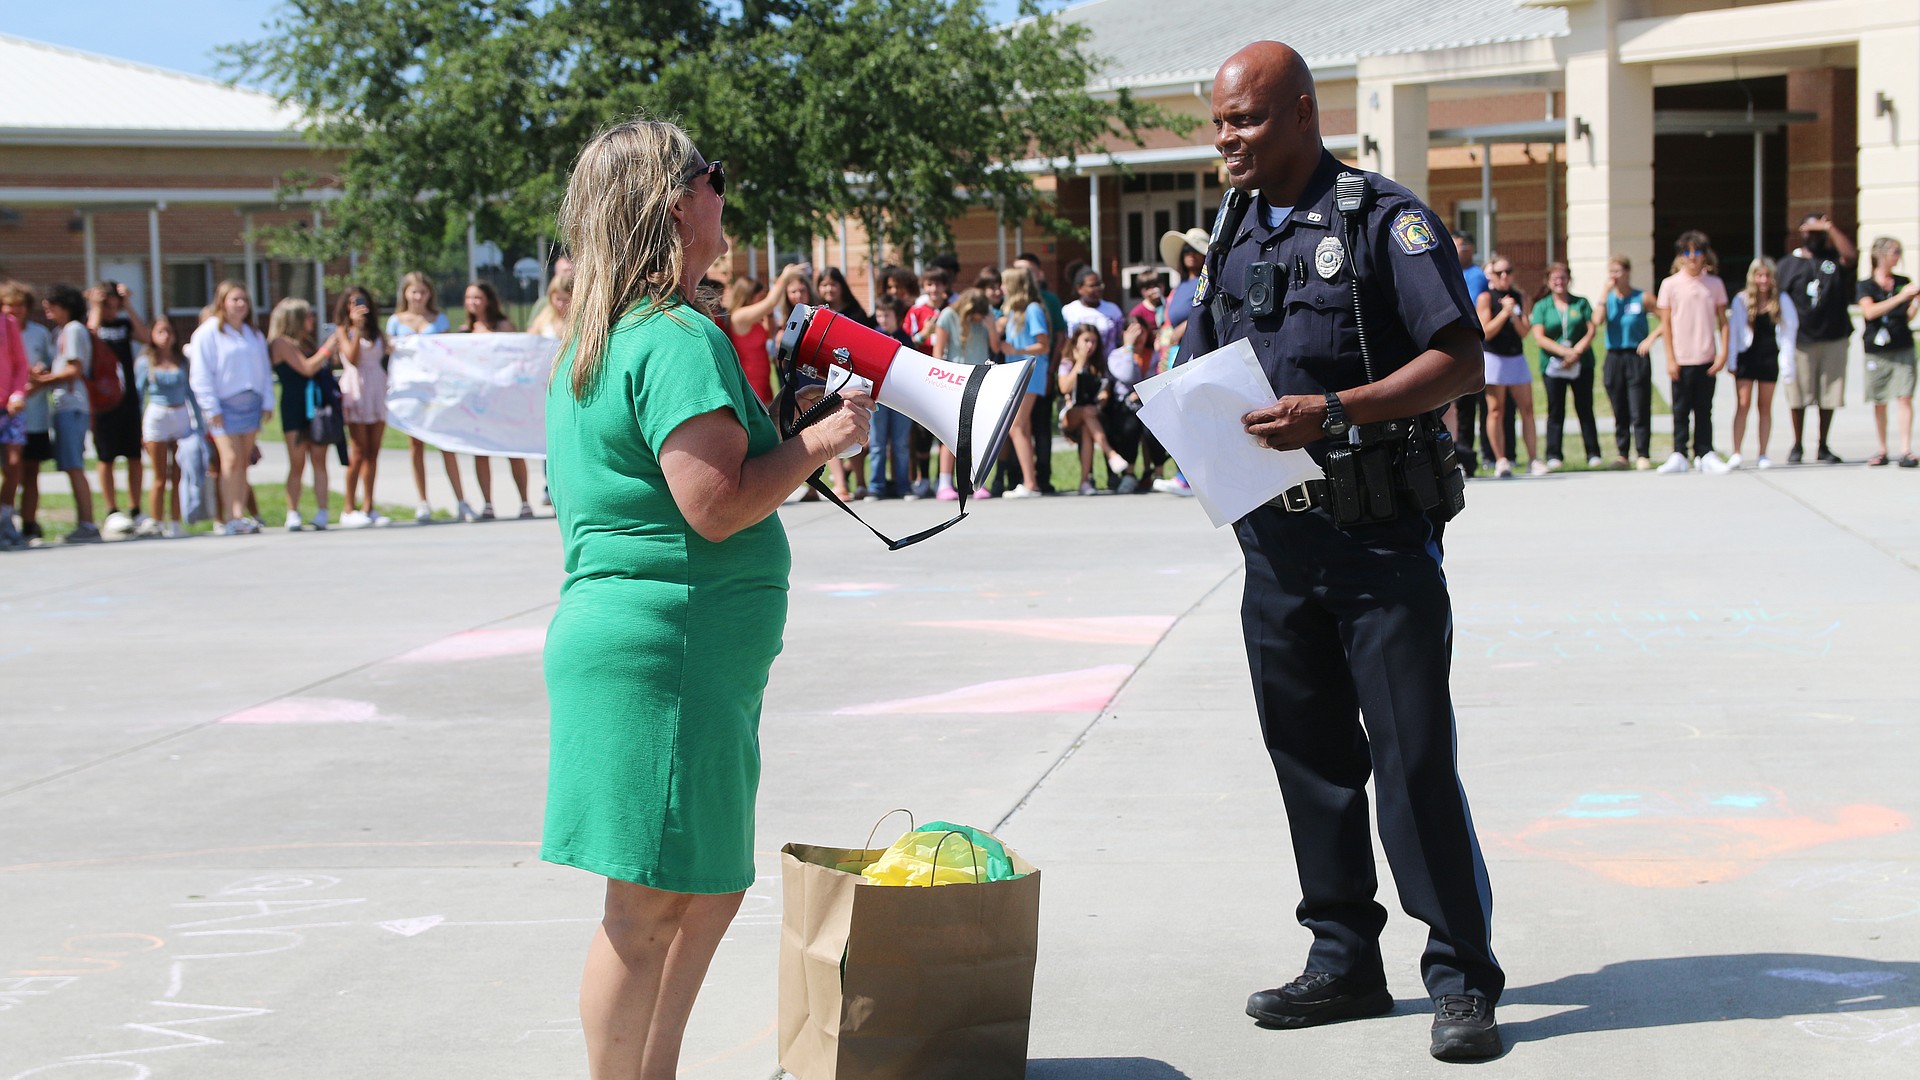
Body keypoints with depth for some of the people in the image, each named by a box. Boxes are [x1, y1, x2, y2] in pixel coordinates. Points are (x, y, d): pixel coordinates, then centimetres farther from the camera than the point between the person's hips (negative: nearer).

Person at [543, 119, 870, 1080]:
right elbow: (714, 505, -22)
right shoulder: (680, 339, -15)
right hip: (668, 647, -11)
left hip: (621, 631, 11)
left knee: (708, 892, 16)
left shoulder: (596, 340, 16)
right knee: (649, 908, -4)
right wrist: (819, 441, -10)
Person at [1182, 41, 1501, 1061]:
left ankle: (1462, 976, 3)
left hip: (1381, 532, -6)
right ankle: (1344, 959, 20)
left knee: (1414, 756, -5)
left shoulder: (1386, 220, -5)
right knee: (1310, 755, 10)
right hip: (1275, 539, 6)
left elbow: (1461, 362, -12)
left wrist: (1332, 413, -21)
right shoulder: (1234, 240, 15)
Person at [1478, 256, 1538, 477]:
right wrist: (1504, 312, -18)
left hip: (1517, 357, 5)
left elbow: (1524, 331, 1)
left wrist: (1513, 313, -14)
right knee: (1496, 410, -3)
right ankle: (1501, 461, 1)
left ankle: (1534, 458, 4)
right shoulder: (1485, 298, -4)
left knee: (1527, 409, 1)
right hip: (1494, 357, -4)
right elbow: (1485, 332, -12)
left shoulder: (1519, 297, 9)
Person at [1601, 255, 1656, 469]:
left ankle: (1643, 454, -1)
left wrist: (1651, 338, -13)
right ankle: (1622, 454, 13)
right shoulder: (1609, 297, 6)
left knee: (1639, 410, -5)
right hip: (1614, 357, 3)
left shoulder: (1642, 298, -2)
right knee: (1619, 411, 7)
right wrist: (1607, 291, -11)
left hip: (1637, 357, -3)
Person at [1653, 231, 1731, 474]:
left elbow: (1722, 322, 7)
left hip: (1707, 360, 1)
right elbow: (1666, 324, 1)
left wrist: (1723, 353, -3)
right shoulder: (1670, 284, 0)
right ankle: (1679, 455, 5)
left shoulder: (1714, 284, 5)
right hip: (1681, 360, -1)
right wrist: (1670, 358, -5)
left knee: (1704, 410, 7)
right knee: (1681, 410, 1)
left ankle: (1705, 454, 12)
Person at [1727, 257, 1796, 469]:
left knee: (1765, 407, 7)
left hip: (1769, 358, 1)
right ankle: (1736, 453, -8)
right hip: (1746, 358, -1)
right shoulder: (1742, 300, -2)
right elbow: (1733, 331, 0)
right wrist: (1731, 361, -3)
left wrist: (1787, 361, -2)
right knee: (1743, 404, -7)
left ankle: (1763, 455, 11)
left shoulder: (1781, 301, 2)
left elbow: (1790, 328, 5)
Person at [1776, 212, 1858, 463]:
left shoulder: (1834, 259, 8)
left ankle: (1823, 447, 16)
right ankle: (1797, 446, 13)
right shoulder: (1787, 264, 8)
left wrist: (1830, 228, -13)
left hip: (1834, 338, 1)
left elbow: (1852, 256, -15)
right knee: (1798, 396, 1)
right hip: (1800, 340, -1)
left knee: (1829, 395, 5)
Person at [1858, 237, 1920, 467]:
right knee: (1879, 402, 4)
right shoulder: (1866, 286, -1)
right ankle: (1882, 451, 15)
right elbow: (1870, 311, -19)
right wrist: (1900, 297, -23)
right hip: (1877, 351, -2)